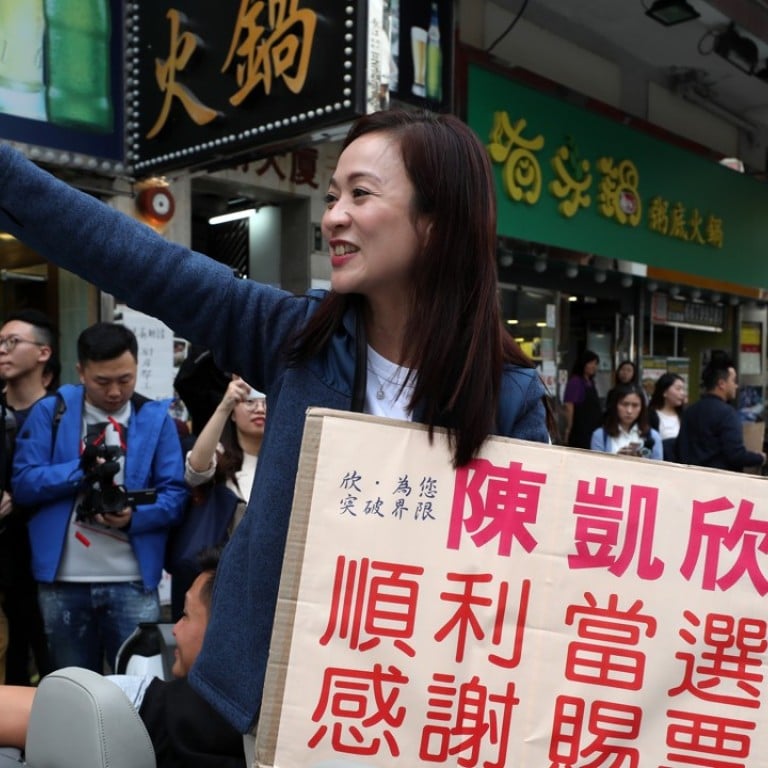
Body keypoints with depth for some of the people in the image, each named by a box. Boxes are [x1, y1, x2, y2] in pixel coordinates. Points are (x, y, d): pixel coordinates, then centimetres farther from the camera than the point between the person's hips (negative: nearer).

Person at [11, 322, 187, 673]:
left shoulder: (155, 418, 2)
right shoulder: (50, 412, 2)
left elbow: (175, 494, -1)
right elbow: (22, 483, -4)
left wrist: (135, 517, -20)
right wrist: (81, 470, -18)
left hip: (133, 581, -1)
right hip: (62, 581, 1)